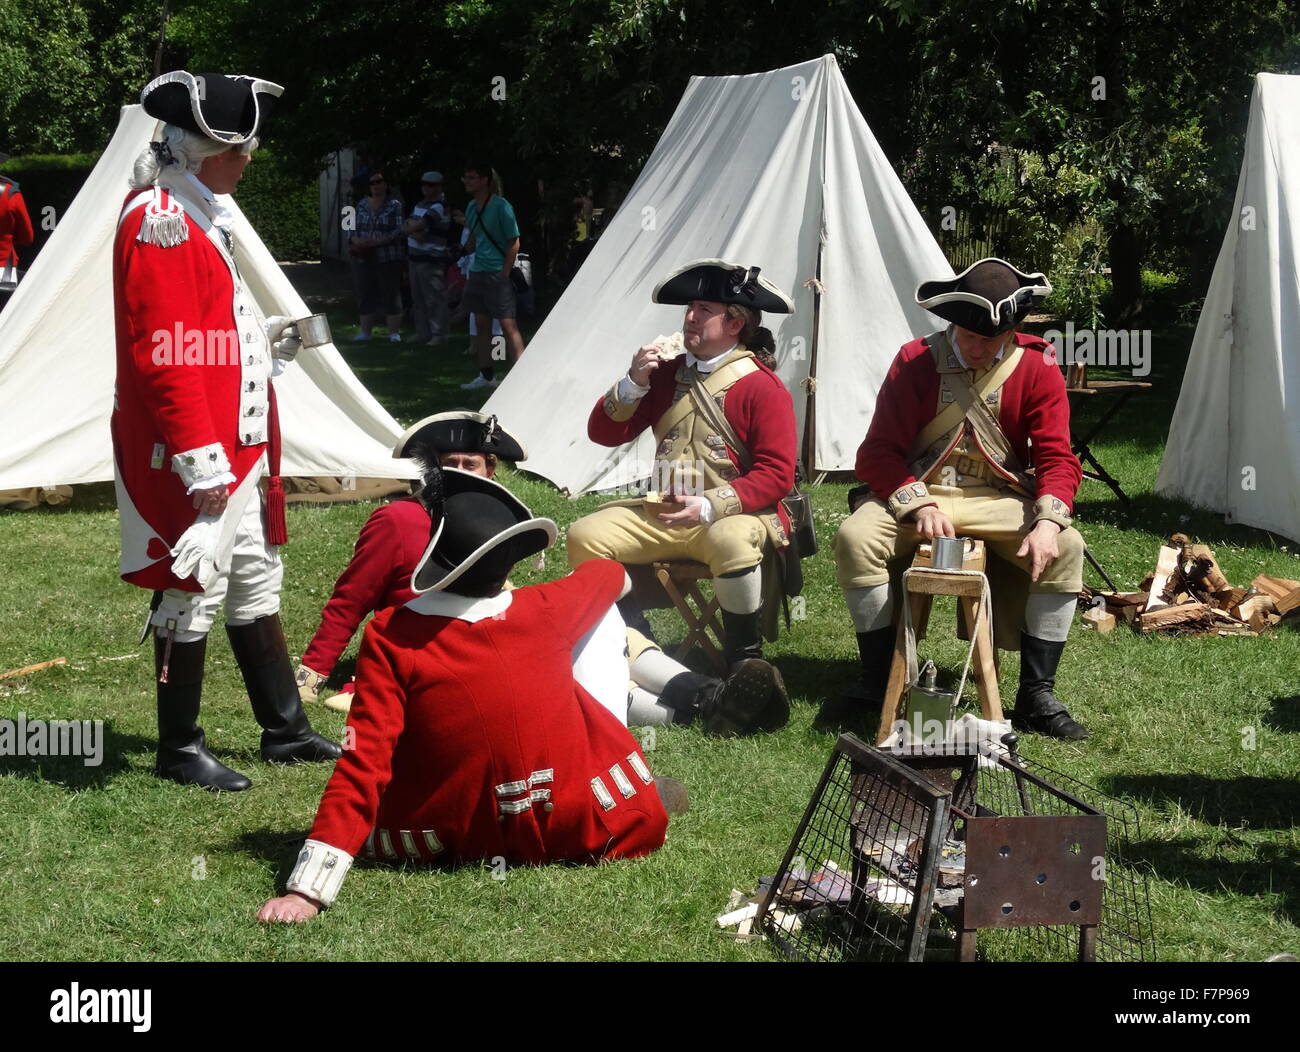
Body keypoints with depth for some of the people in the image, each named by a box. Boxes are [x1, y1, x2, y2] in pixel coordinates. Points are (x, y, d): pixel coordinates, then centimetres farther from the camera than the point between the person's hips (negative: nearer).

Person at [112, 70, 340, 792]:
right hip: (193, 458, -11)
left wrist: (262, 337, 9)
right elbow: (162, 353, -23)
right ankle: (180, 751, 9)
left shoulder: (200, 215, 15)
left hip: (234, 447, 11)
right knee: (192, 593, -2)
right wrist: (200, 458, -24)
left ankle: (284, 730, 27)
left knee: (255, 583, 17)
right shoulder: (159, 221, -17)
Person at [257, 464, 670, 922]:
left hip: (466, 840, 0)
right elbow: (613, 574, 18)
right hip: (589, 829, 0)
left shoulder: (389, 637, -14)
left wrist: (307, 889, -27)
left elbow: (364, 762, -23)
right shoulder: (545, 610, -7)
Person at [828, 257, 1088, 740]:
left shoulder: (1037, 367, -4)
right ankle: (879, 686, -17)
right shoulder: (916, 361, -5)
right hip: (916, 492, 0)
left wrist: (1047, 521, -26)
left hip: (1000, 500, 0)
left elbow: (1056, 457, -6)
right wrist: (919, 505, -23)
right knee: (855, 537, -28)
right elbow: (879, 451, -6)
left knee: (1066, 547, -26)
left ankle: (1036, 696, -17)